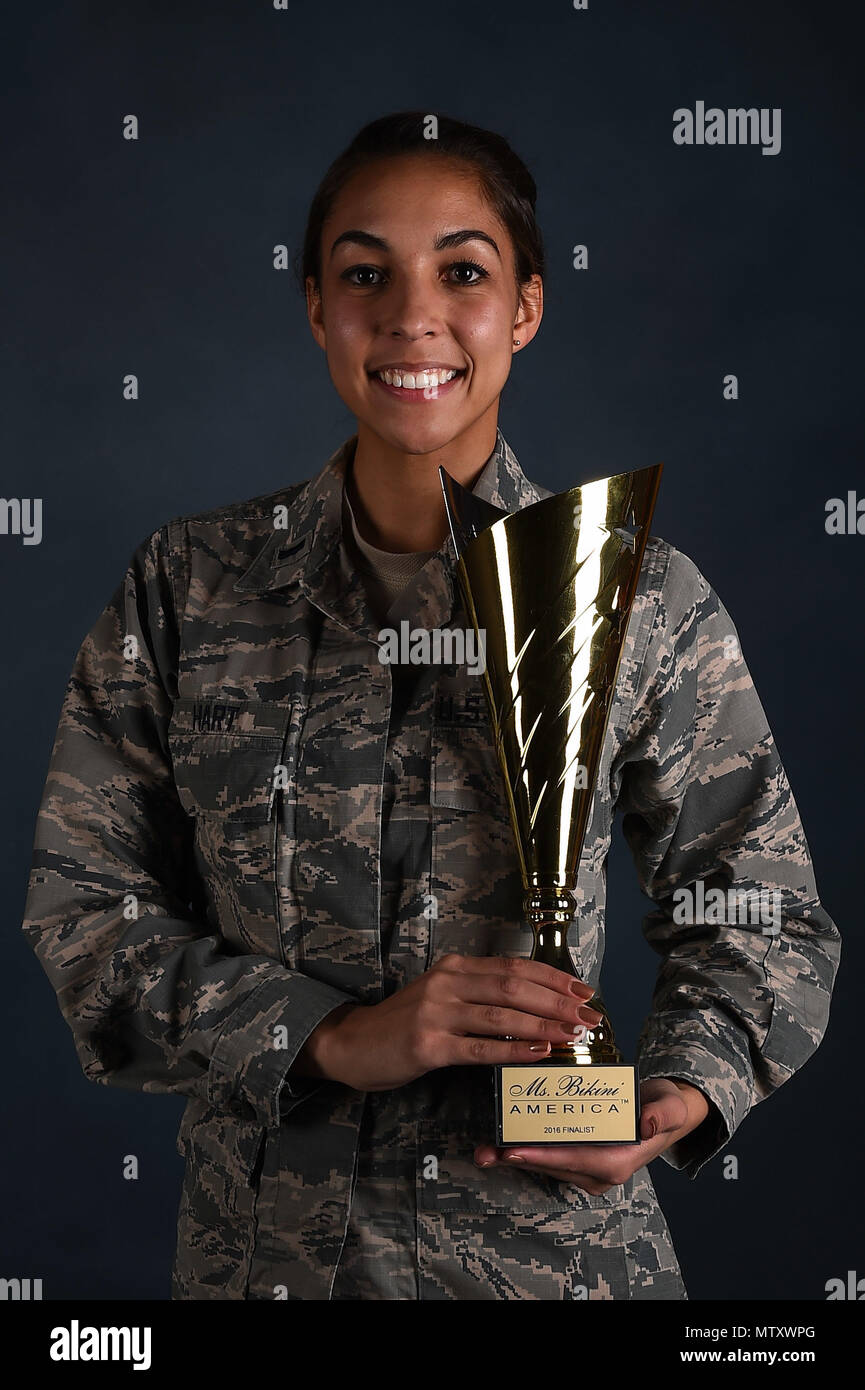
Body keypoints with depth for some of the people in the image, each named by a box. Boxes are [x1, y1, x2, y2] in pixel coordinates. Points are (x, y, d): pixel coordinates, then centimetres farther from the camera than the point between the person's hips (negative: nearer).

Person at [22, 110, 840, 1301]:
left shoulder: (644, 600, -5)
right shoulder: (190, 588, -3)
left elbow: (761, 916, 2)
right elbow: (85, 903, -3)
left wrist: (684, 1089, -18)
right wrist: (334, 1035, -16)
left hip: (549, 1236, -1)